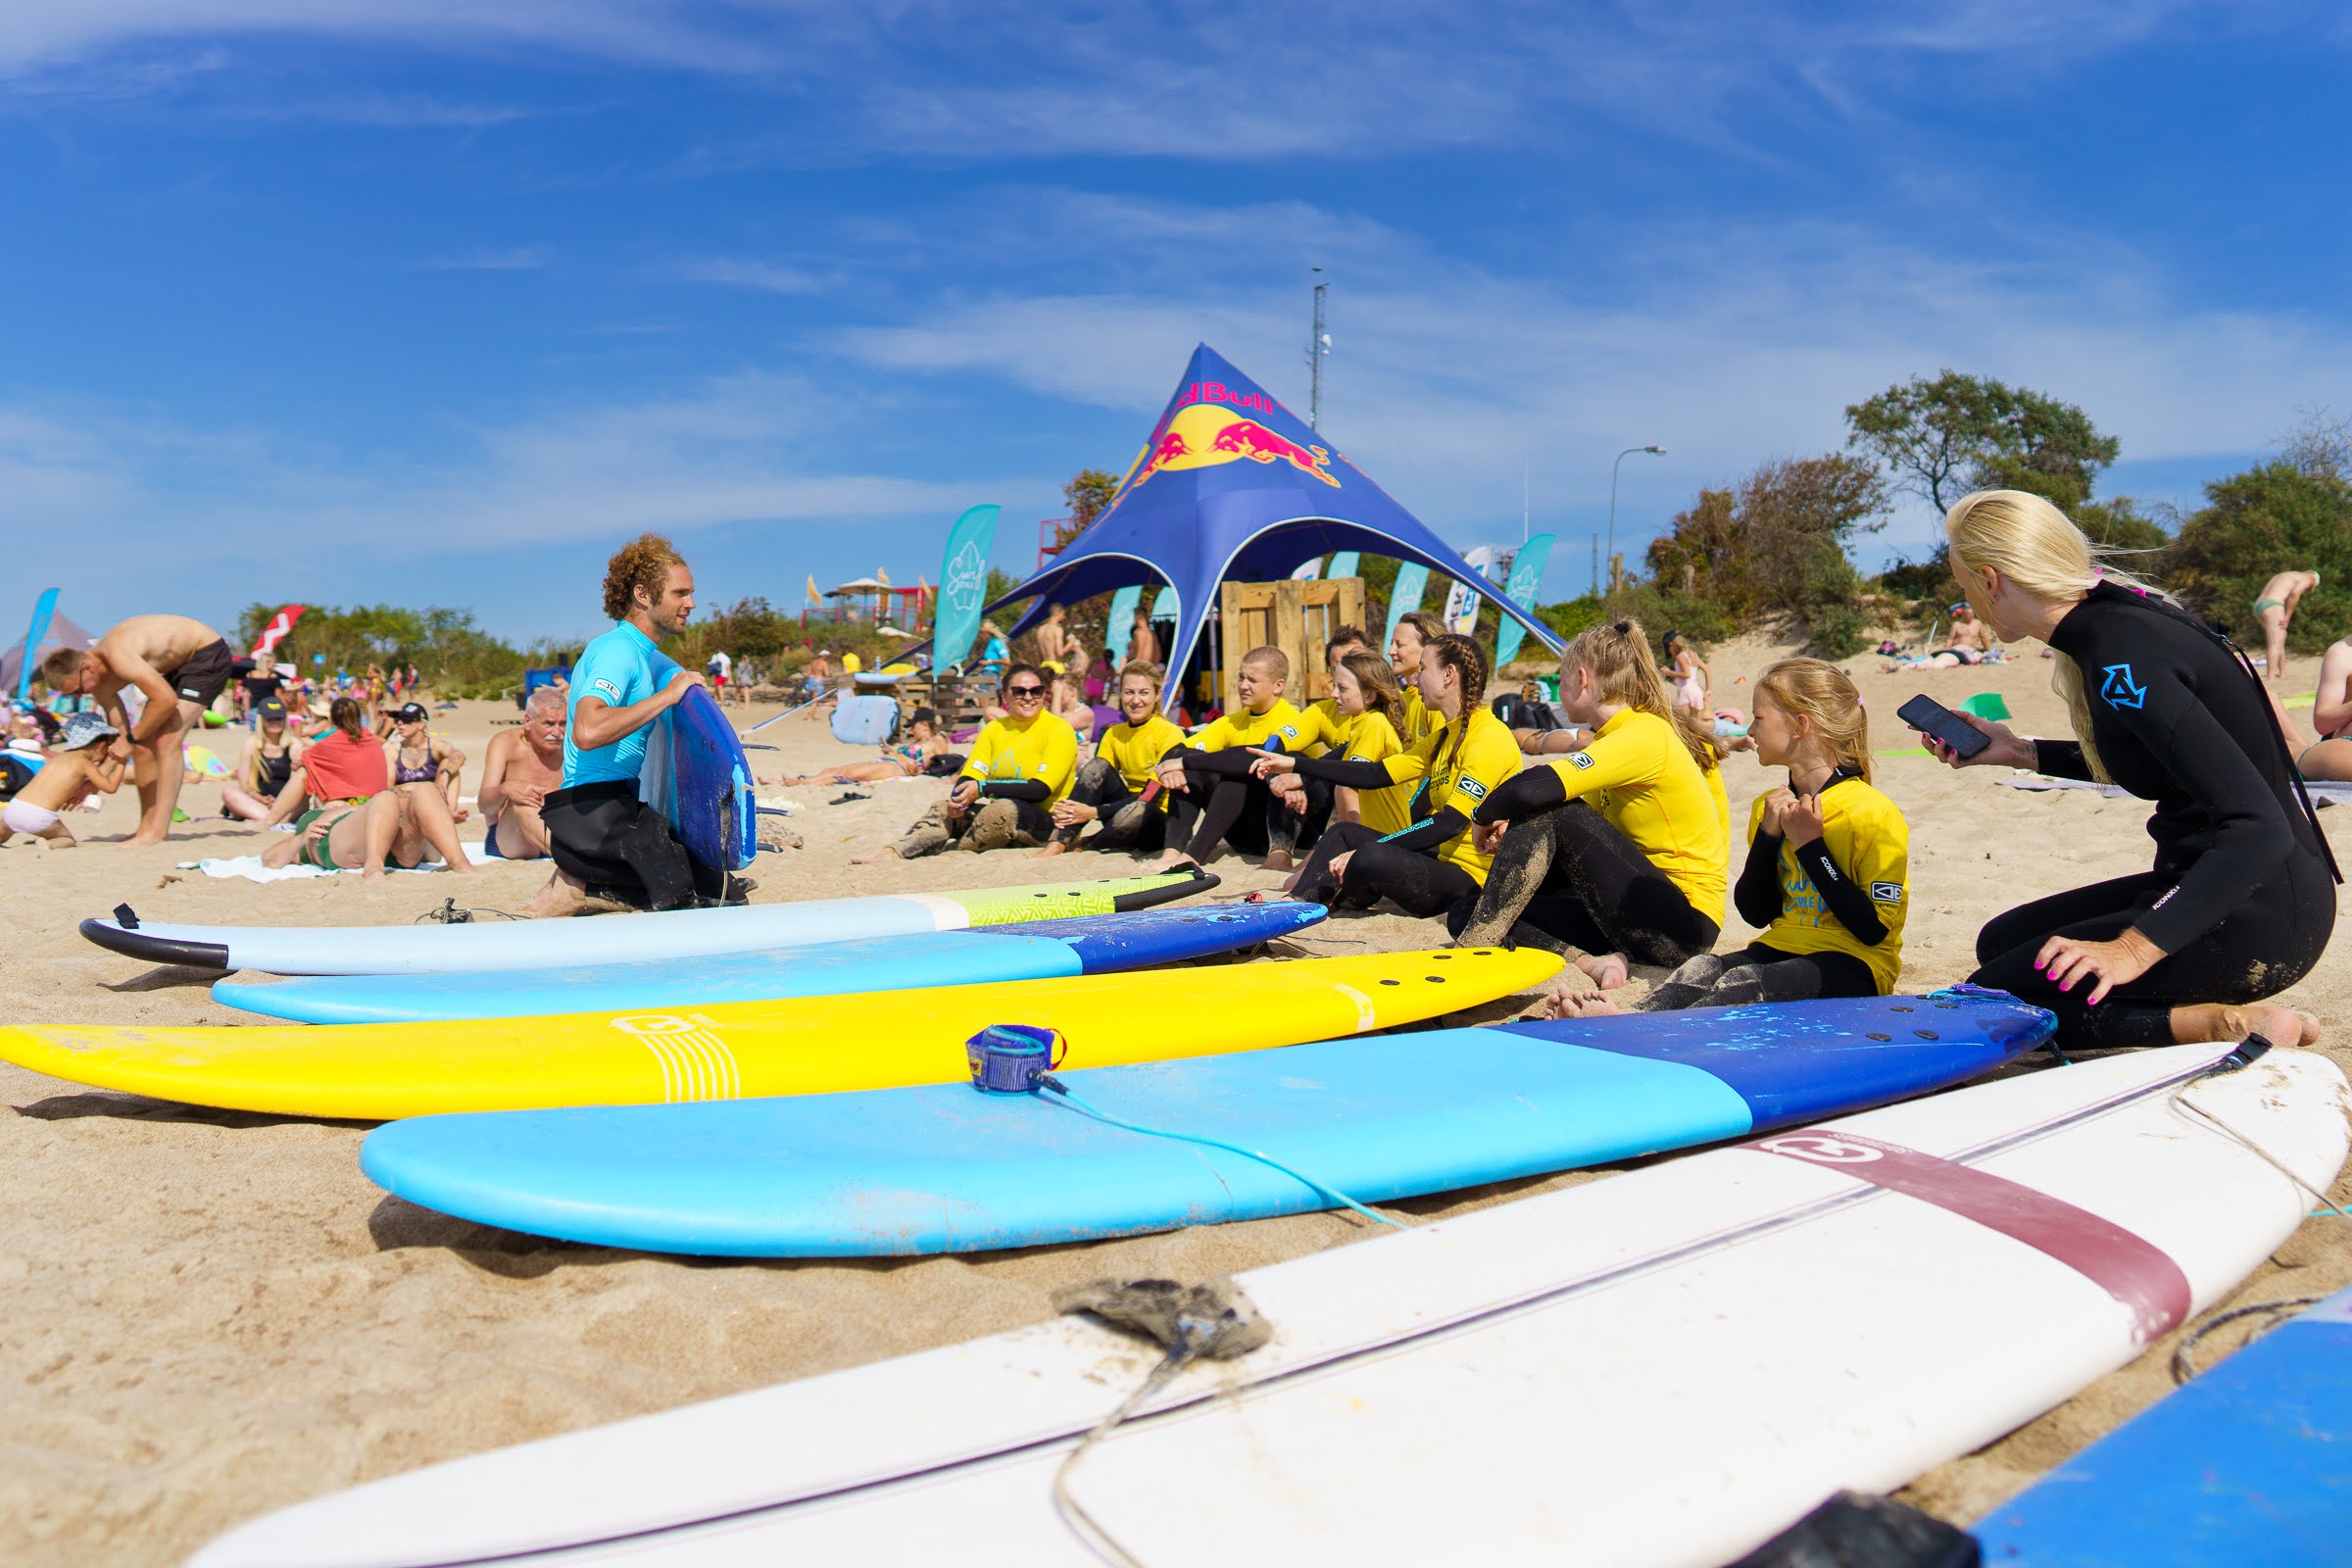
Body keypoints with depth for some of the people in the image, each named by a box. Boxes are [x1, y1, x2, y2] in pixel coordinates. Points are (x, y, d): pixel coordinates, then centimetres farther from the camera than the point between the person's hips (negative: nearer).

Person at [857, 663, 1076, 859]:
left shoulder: (1059, 730, -7)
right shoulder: (994, 729, 12)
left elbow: (1041, 789, -18)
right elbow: (970, 775, 2)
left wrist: (982, 788, -23)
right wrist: (959, 797, -22)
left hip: (1047, 822, -6)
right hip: (1002, 820, 6)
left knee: (1002, 808, -34)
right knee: (945, 808, -14)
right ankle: (893, 853, -32)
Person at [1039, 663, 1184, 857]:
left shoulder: (1170, 734, -12)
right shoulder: (1113, 734, 7)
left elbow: (1149, 797, -20)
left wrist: (1094, 812, -26)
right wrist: (1066, 810, -23)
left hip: (1161, 825, -5)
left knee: (1137, 811, -38)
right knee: (1096, 767, -17)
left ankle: (1080, 846, -11)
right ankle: (1056, 844, -23)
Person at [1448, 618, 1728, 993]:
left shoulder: (1643, 734, -17)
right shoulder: (1616, 737, 13)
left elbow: (1533, 789, -30)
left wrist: (1486, 816, -11)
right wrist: (1512, 834, -4)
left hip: (1684, 921, -9)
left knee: (1549, 813, -26)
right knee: (1467, 915, -4)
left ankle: (1471, 952, -23)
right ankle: (1593, 961, -20)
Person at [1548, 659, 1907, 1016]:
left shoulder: (1875, 814, -8)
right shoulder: (1770, 805, 13)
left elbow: (1874, 930, -15)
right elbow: (1755, 913, 10)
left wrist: (1810, 845, -14)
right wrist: (1768, 835, -3)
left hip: (1852, 966, -6)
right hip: (1781, 948, 6)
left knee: (1744, 983, -34)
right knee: (1703, 968, -26)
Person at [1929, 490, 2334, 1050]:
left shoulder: (2122, 659, -24)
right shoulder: (2116, 612, 5)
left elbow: (2259, 825, -28)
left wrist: (2137, 947, -31)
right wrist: (2018, 752, 22)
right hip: (2210, 880, 10)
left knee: (1991, 997, -13)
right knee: (2002, 941, 17)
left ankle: (2222, 1026, -12)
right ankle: (2205, 1010, 6)